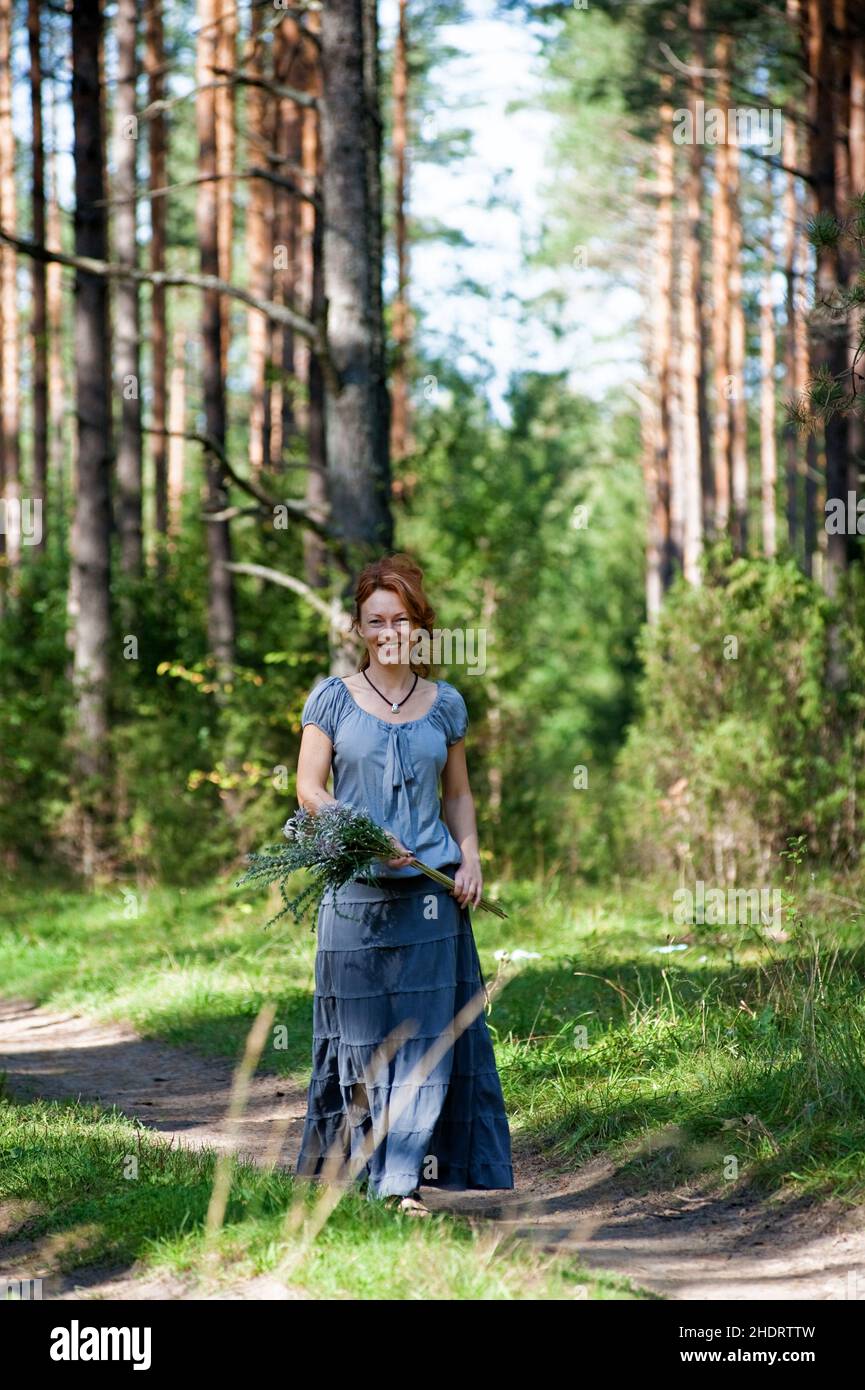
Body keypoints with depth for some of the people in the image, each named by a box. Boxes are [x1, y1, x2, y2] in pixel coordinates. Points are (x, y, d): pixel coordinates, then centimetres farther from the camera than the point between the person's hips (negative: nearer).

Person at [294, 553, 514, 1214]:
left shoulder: (445, 703, 10)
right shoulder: (334, 698, 3)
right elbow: (309, 789, 0)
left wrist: (470, 859, 2)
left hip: (431, 888, 2)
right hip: (356, 889, -2)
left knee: (425, 1033, -4)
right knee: (361, 1031, 2)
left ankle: (404, 1180, -4)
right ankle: (358, 1170, 13)